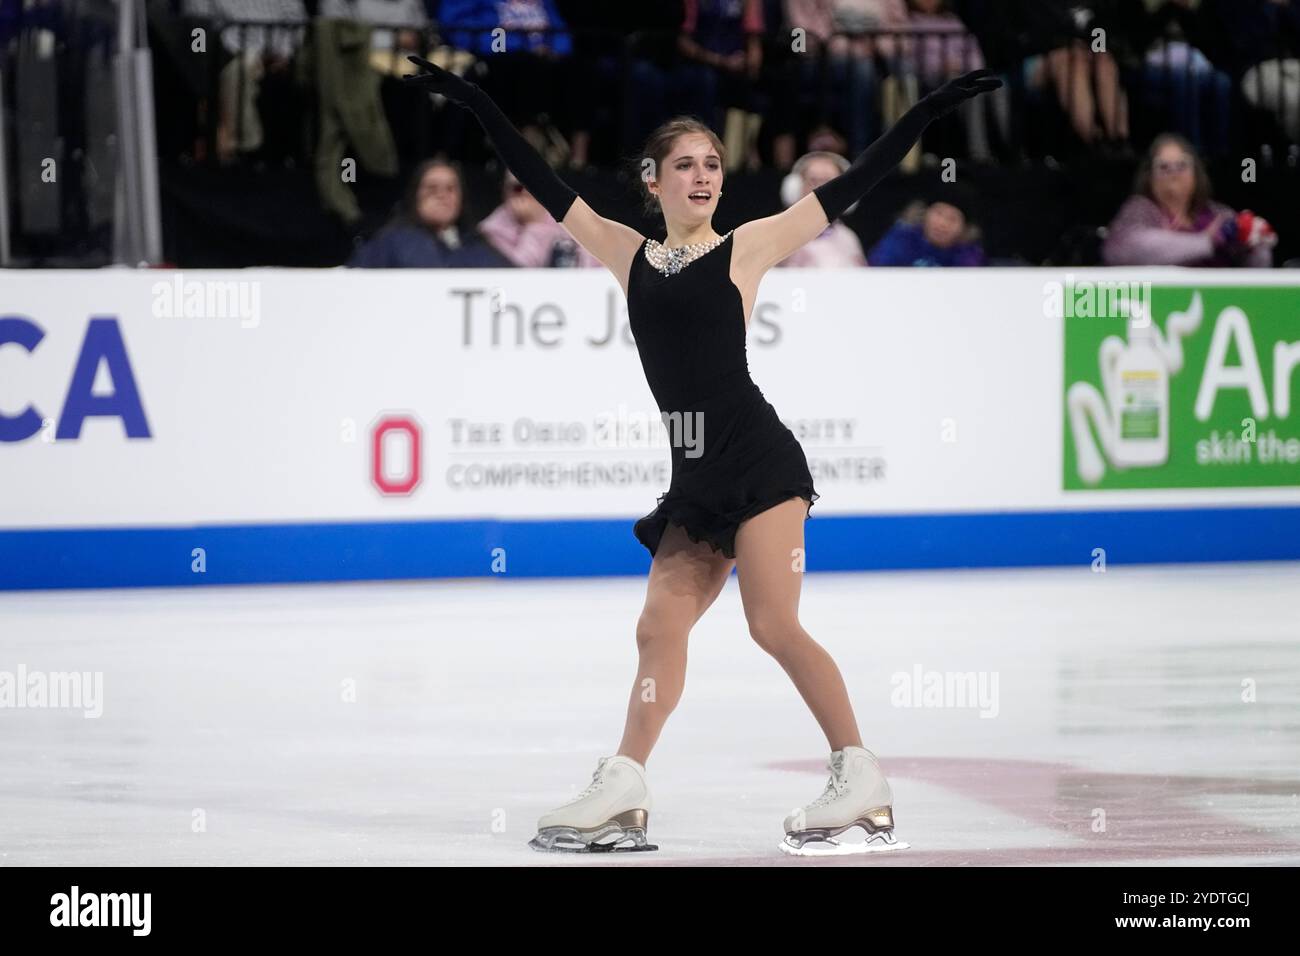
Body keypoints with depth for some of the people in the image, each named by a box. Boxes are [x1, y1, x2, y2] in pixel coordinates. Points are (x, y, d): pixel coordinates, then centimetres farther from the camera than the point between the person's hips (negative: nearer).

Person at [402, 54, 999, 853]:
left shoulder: (746, 250, 3)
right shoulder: (629, 256, 14)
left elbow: (847, 190, 2)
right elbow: (546, 186, 18)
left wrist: (930, 112, -1)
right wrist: (476, 104, 19)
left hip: (758, 458, -5)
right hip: (696, 474, 5)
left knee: (774, 625, -11)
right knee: (661, 627, 3)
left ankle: (864, 786, -7)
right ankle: (623, 796, 6)